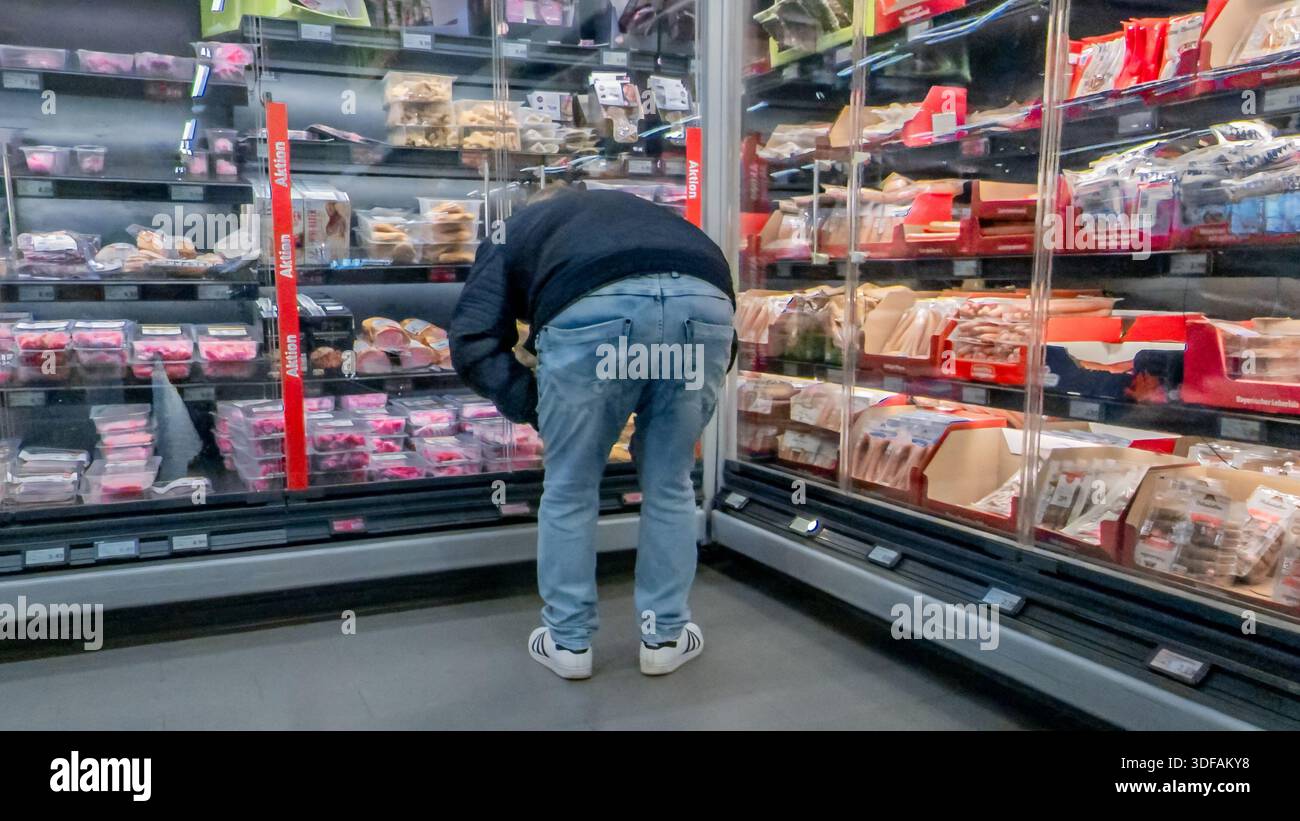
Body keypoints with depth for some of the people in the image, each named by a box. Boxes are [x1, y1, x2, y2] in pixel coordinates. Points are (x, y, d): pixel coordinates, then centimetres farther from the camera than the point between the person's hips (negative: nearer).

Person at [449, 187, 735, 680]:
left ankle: (568, 642, 30)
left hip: (594, 308, -3)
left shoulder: (514, 232, 35)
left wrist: (537, 410, 21)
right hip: (706, 302, 4)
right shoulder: (636, 210, 46)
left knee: (570, 487, 18)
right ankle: (666, 637, 33)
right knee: (669, 484, 22)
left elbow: (473, 342, 17)